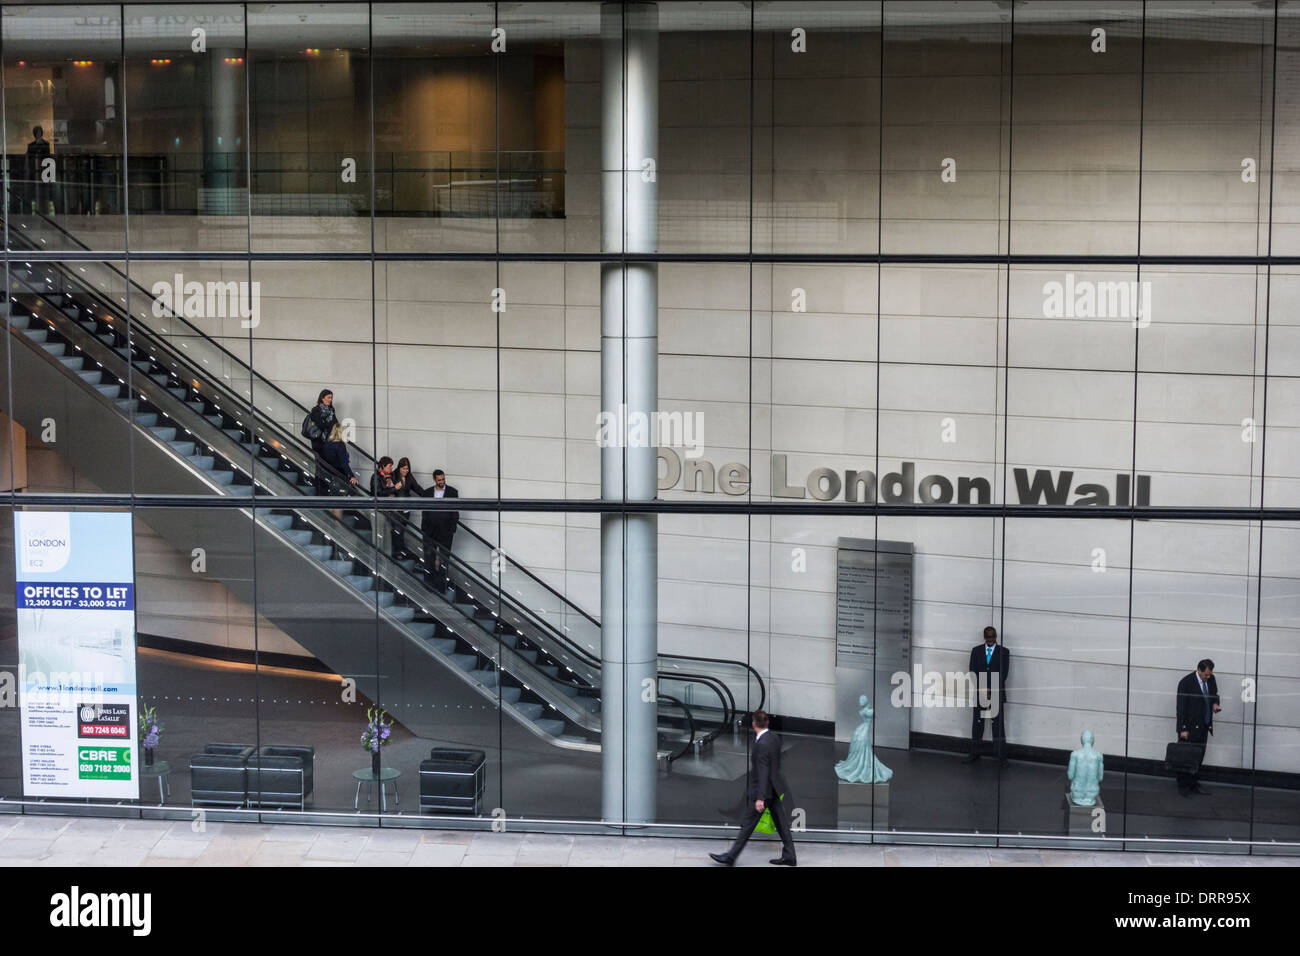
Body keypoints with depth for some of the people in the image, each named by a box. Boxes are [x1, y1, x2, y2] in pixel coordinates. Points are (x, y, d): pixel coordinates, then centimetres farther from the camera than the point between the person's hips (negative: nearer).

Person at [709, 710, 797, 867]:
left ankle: (730, 857, 9)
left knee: (748, 825, 1)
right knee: (781, 823, 12)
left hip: (763, 789, -9)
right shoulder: (774, 738, 3)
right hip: (775, 788, 9)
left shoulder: (761, 745, -24)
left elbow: (763, 773, -26)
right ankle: (789, 857, 15)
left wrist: (760, 798, -26)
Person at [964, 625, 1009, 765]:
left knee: (998, 725, -2)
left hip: (997, 693, -2)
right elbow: (973, 671, 3)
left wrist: (991, 690, -11)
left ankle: (1001, 756, 0)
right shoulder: (976, 650, 9)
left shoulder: (1003, 652, 3)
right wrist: (981, 688, -9)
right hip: (979, 693, 2)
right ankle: (974, 754, 11)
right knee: (977, 724, 4)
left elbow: (1004, 673, -3)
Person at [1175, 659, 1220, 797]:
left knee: (1199, 757, 10)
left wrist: (1215, 704, -1)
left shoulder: (1211, 679, 4)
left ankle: (1194, 784, 18)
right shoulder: (1186, 683, -15)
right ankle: (1183, 786, 10)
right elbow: (1181, 707, -14)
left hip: (1204, 726, 6)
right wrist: (1183, 729, -16)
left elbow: (1215, 695, 23)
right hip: (1190, 728, -6)